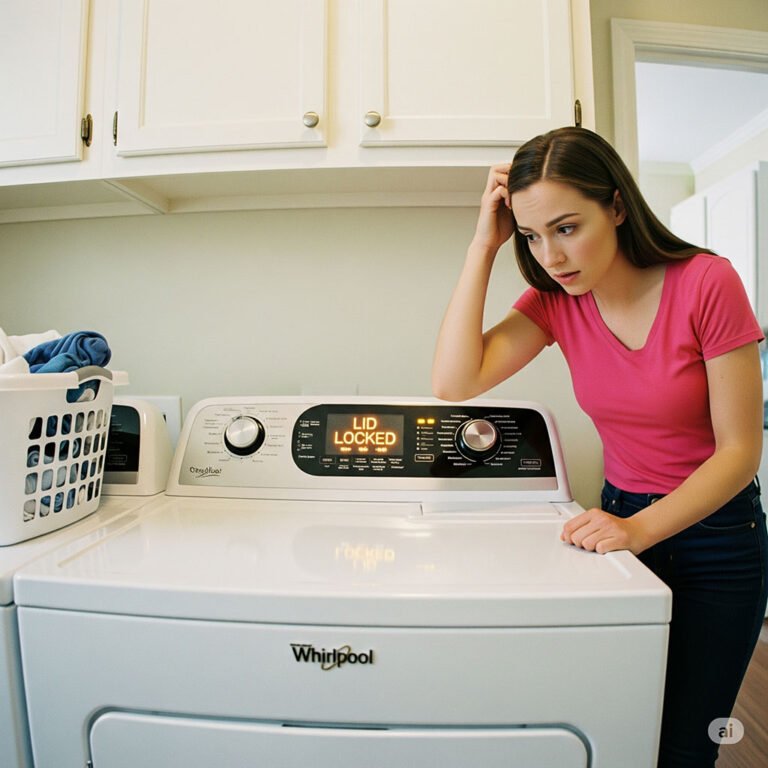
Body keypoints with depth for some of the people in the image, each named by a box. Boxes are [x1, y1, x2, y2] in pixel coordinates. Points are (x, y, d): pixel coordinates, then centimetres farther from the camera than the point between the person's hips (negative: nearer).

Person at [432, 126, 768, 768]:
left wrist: (642, 529, -28)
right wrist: (484, 245, -21)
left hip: (717, 532, -2)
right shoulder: (554, 300, -8)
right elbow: (452, 383, -23)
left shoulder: (706, 283, -18)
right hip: (623, 518, 3)